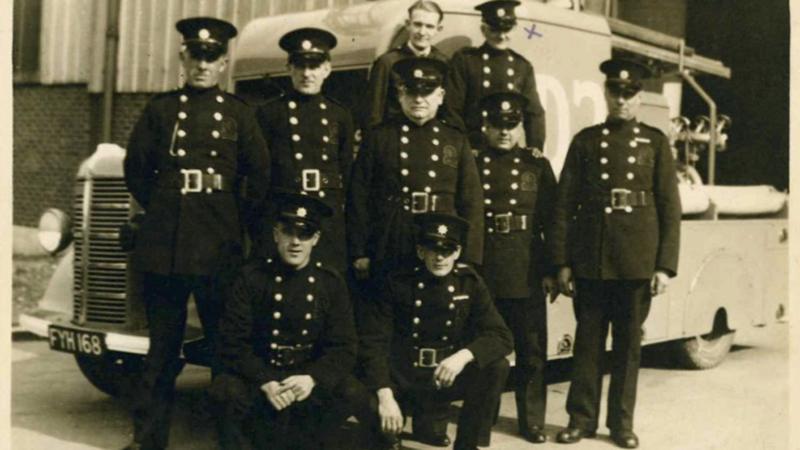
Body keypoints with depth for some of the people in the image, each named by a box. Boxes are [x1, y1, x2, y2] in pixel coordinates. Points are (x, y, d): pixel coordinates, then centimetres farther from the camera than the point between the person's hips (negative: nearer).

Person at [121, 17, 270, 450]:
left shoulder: (238, 113, 6)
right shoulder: (160, 108, 8)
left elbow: (260, 176, 6)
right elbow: (136, 169, 13)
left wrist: (238, 220, 4)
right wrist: (162, 211, 11)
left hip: (218, 245, -1)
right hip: (164, 244, 1)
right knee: (162, 343, 7)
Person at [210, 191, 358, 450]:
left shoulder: (331, 283, 2)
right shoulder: (252, 277, -1)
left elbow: (343, 348, -1)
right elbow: (233, 341, -6)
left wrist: (313, 378, -20)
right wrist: (265, 381, -21)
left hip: (312, 377, 2)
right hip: (259, 375, -1)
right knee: (227, 391, -31)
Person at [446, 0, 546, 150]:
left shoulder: (523, 66, 10)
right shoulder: (464, 60, 1)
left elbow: (534, 113, 12)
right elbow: (452, 109, -1)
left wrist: (535, 148, 1)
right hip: (471, 146, -2)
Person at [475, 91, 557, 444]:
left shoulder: (538, 165, 6)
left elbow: (552, 221, 3)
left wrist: (552, 271, -2)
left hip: (527, 273, 0)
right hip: (482, 273, 0)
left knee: (532, 350, 5)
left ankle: (532, 420, 17)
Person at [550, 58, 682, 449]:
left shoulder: (655, 142, 5)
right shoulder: (585, 141, 6)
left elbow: (670, 206, 1)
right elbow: (565, 203, 3)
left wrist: (665, 265, -5)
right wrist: (562, 262, -3)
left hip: (637, 261, 0)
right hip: (590, 260, 0)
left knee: (629, 341, 8)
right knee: (588, 339, 7)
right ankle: (581, 418, 18)